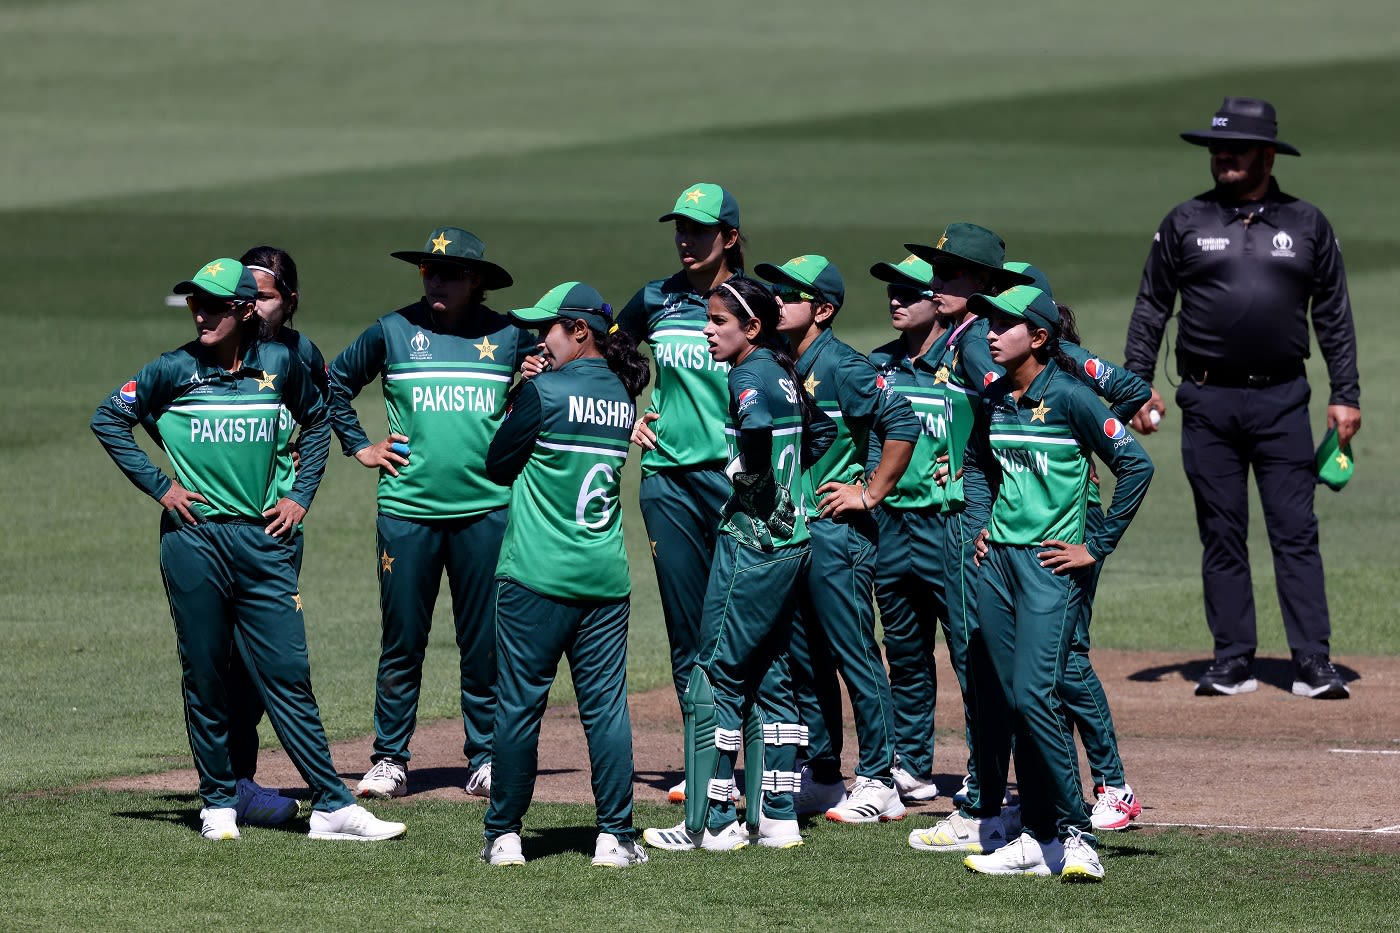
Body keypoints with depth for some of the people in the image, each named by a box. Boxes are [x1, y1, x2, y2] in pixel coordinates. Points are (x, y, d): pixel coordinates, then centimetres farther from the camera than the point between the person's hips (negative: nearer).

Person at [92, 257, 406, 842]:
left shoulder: (279, 364, 4)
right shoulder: (175, 370, -1)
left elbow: (317, 420, 21)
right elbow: (108, 419, 5)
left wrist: (301, 495, 12)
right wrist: (158, 485, 0)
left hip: (263, 537, 1)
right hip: (193, 540, -1)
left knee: (288, 674, -1)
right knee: (205, 676, 4)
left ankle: (332, 806, -2)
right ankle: (219, 802, 15)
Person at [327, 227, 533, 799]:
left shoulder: (509, 336, 4)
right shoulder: (394, 331, 3)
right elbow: (336, 382, 16)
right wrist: (358, 447, 10)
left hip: (486, 509, 0)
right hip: (407, 509, 0)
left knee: (485, 643, 4)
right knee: (402, 640, 2)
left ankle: (485, 760, 12)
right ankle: (389, 759, 10)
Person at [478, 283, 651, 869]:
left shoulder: (544, 393, -10)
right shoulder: (622, 397, 9)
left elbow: (497, 465, -2)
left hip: (536, 578, -5)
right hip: (606, 578, 5)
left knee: (518, 704, 3)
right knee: (606, 704, 6)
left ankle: (503, 836, 7)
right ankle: (614, 837, 3)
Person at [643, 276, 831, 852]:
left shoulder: (749, 376, -15)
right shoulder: (783, 373, 11)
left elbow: (757, 431, -32)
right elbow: (820, 432, 23)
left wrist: (743, 478, -15)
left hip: (753, 540, -9)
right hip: (789, 539, 9)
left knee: (716, 676, -2)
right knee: (768, 678, 14)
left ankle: (712, 822, 0)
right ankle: (776, 818, 15)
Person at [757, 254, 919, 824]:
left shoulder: (842, 368, -14)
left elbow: (902, 424, -22)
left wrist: (871, 493, -17)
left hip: (836, 533, -9)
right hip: (790, 530, 9)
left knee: (854, 656, -4)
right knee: (804, 659, 13)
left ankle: (878, 783, 0)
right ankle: (820, 772, 23)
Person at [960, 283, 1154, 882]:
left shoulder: (1069, 398, -11)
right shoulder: (993, 400, 9)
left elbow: (1135, 466, -12)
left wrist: (1098, 546, -11)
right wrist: (982, 524, 15)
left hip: (1051, 563, -7)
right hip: (997, 561, 7)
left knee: (1034, 694, -16)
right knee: (1015, 699, 7)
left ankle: (1075, 836, -11)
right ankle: (1039, 839, 12)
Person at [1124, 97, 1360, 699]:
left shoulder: (1307, 225, 7)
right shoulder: (1185, 224, 7)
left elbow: (1334, 314, 10)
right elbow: (1150, 309, 9)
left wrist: (1345, 395, 4)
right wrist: (1137, 383, 1)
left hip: (1282, 400, -1)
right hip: (1208, 401, 1)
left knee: (1296, 534, -5)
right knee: (1221, 537, 3)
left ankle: (1313, 664, -6)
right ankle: (1232, 664, 8)